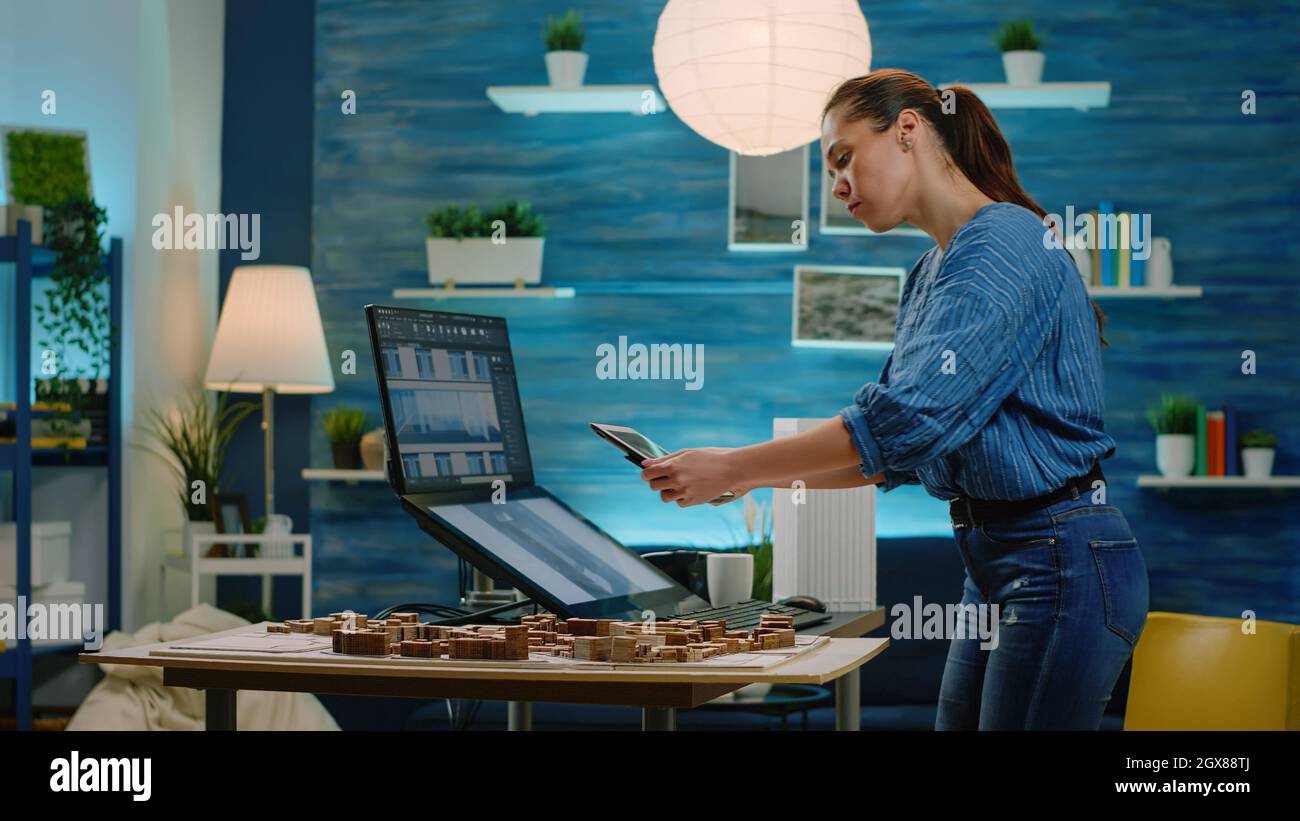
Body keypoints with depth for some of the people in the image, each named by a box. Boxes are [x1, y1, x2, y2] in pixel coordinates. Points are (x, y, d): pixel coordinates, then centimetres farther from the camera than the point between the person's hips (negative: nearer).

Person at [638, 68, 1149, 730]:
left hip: (1062, 564, -9)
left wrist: (735, 468, -18)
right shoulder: (931, 274, 15)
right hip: (996, 563, 9)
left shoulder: (1005, 244, -15)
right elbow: (898, 451, 18)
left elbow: (910, 418, -24)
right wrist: (759, 476, 6)